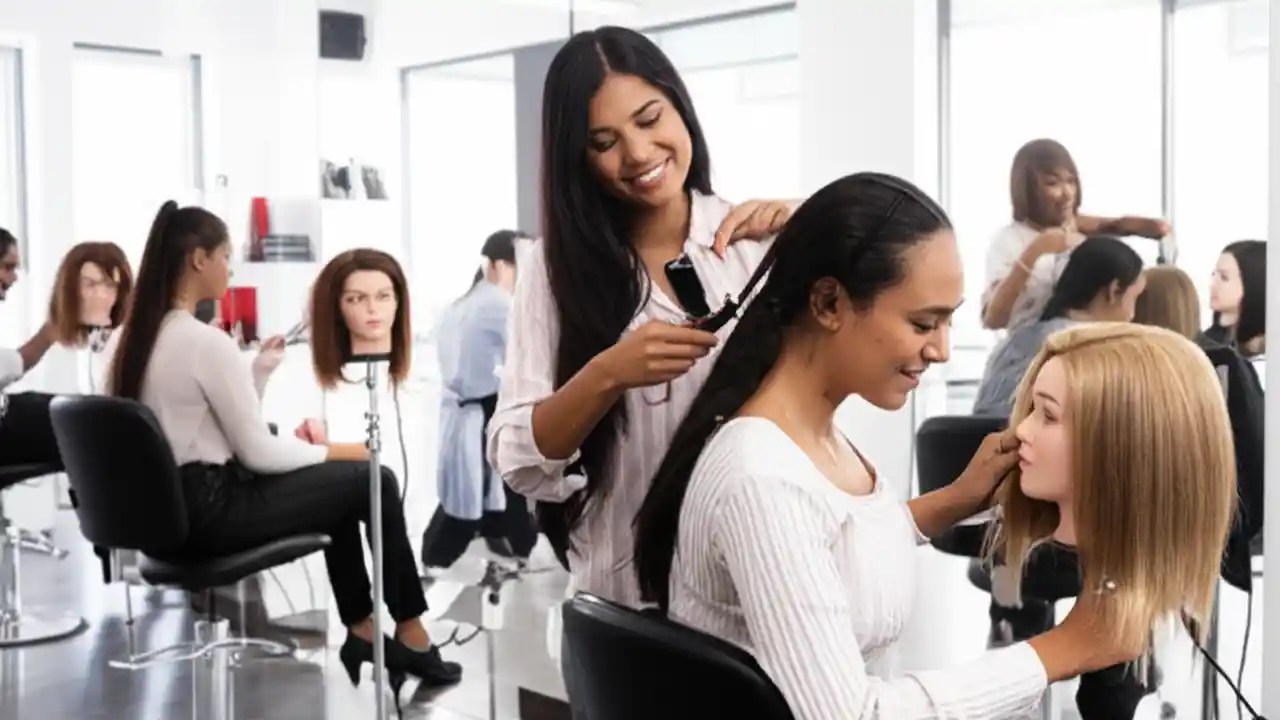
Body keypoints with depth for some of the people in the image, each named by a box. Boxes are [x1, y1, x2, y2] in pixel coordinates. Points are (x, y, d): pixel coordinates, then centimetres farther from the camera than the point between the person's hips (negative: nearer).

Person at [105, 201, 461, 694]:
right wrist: (333, 449, -3)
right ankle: (410, 638, 14)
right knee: (372, 479, 1)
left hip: (172, 506, 9)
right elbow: (257, 453, -16)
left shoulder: (138, 336, 7)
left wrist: (259, 368, 10)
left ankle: (362, 631, 23)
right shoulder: (206, 341, -20)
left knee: (341, 480, 21)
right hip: (213, 510, -9)